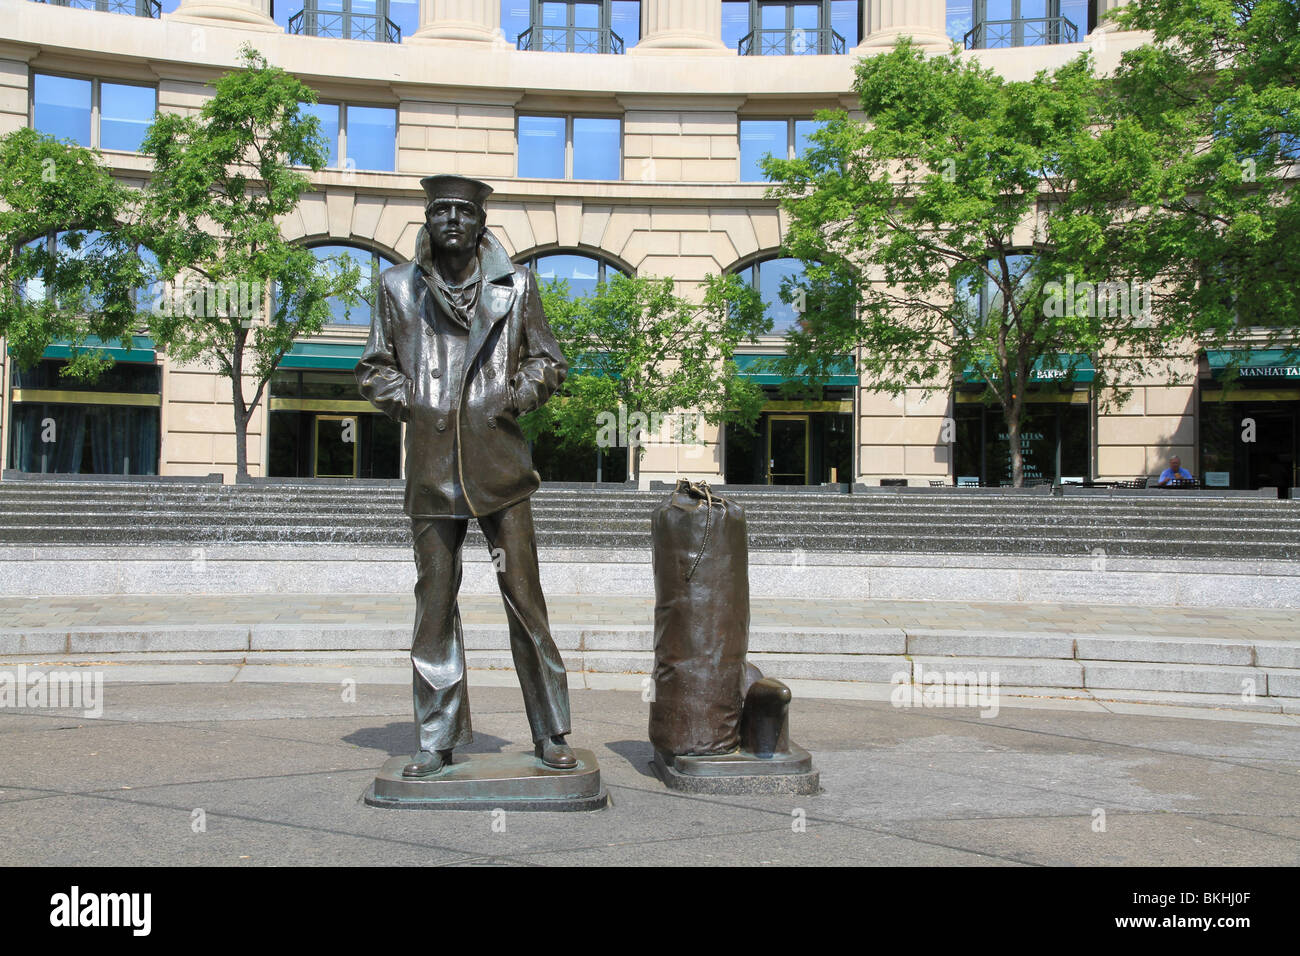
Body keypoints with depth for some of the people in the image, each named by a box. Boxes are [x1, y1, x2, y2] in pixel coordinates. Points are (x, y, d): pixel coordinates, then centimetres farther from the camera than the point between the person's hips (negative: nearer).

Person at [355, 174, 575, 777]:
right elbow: (374, 368, 17)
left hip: (500, 467, -1)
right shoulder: (398, 286, 9)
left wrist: (515, 397, -4)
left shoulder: (514, 285, 7)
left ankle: (551, 733, 11)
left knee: (524, 597, 0)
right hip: (431, 471, 1)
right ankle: (437, 741, 16)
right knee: (434, 603, 5)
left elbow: (548, 361, 14)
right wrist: (403, 400, -1)